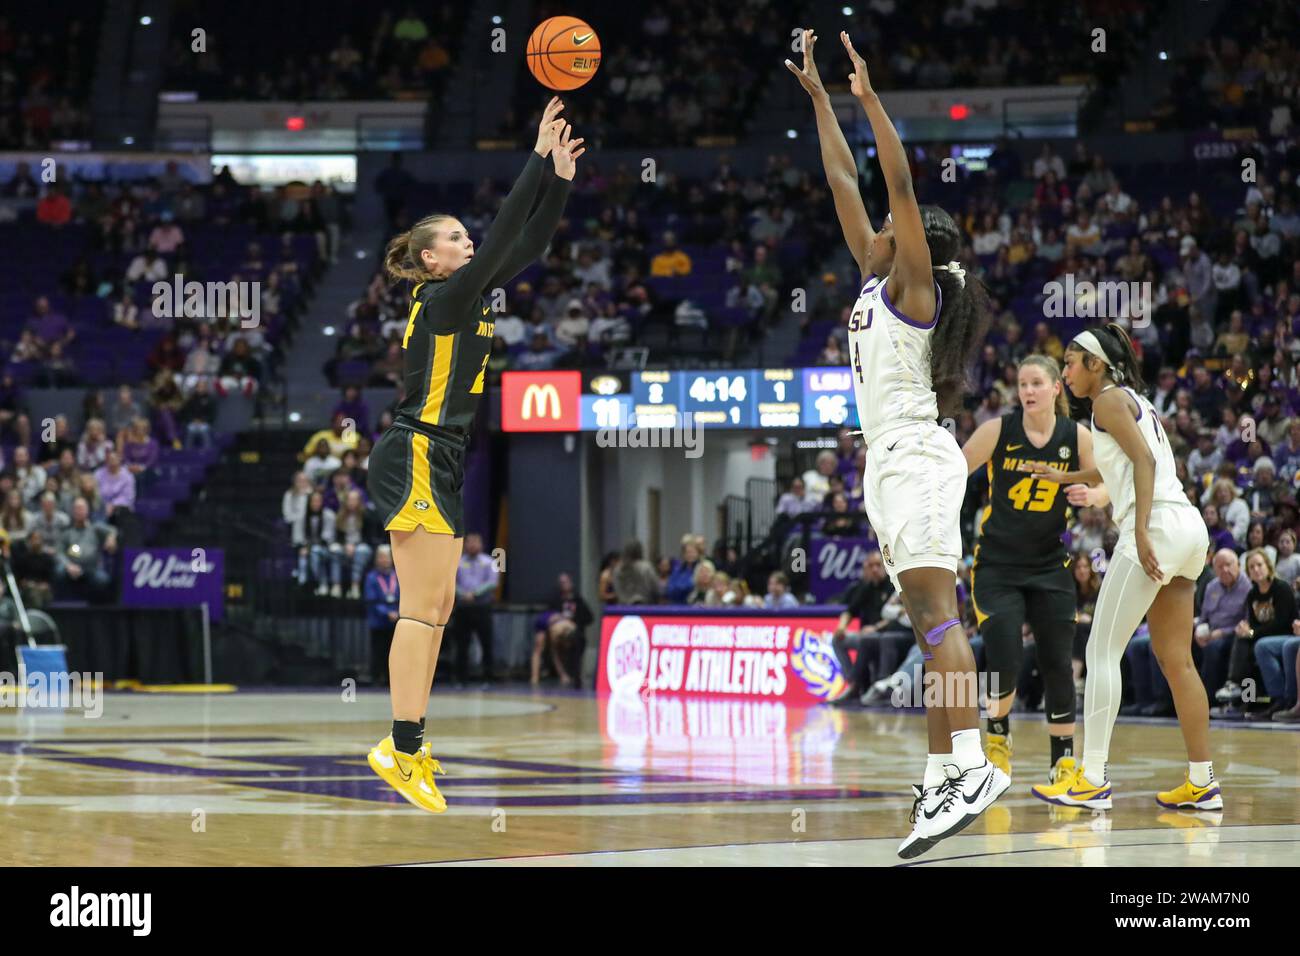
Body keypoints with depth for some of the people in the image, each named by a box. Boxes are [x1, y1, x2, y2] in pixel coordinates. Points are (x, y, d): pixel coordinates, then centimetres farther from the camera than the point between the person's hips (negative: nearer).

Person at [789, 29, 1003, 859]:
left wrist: (870, 96, -12)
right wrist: (818, 97, 21)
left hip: (917, 457, -10)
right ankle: (945, 777, 5)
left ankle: (972, 765, -29)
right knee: (931, 622, 6)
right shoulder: (878, 283, 17)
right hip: (893, 462, 10)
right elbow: (844, 182, 20)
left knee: (934, 612, -19)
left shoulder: (915, 287, -4)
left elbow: (900, 184, -14)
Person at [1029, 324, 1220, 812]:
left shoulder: (1109, 399, -2)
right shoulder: (1135, 401, 25)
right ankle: (1201, 782, 8)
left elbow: (1144, 460, -15)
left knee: (1102, 650, -7)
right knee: (1175, 659, 10)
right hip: (1189, 530, 9)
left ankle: (1092, 778, -12)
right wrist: (1067, 477, 54)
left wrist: (1142, 533, -23)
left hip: (1159, 524, -9)